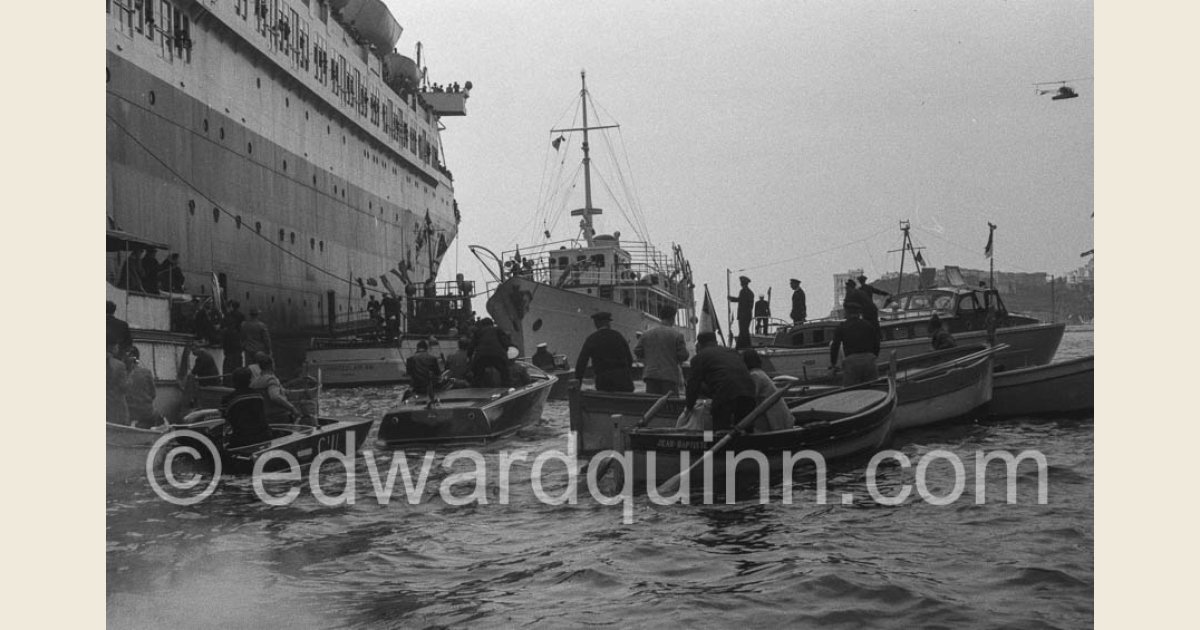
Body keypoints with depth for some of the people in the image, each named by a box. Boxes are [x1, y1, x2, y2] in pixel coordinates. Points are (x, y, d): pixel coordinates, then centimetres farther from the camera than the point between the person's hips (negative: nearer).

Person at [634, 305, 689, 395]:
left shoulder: (647, 334, 8)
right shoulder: (677, 334, -4)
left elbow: (637, 352, 8)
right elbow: (683, 356, -6)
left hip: (650, 375, 4)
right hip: (670, 376, -4)